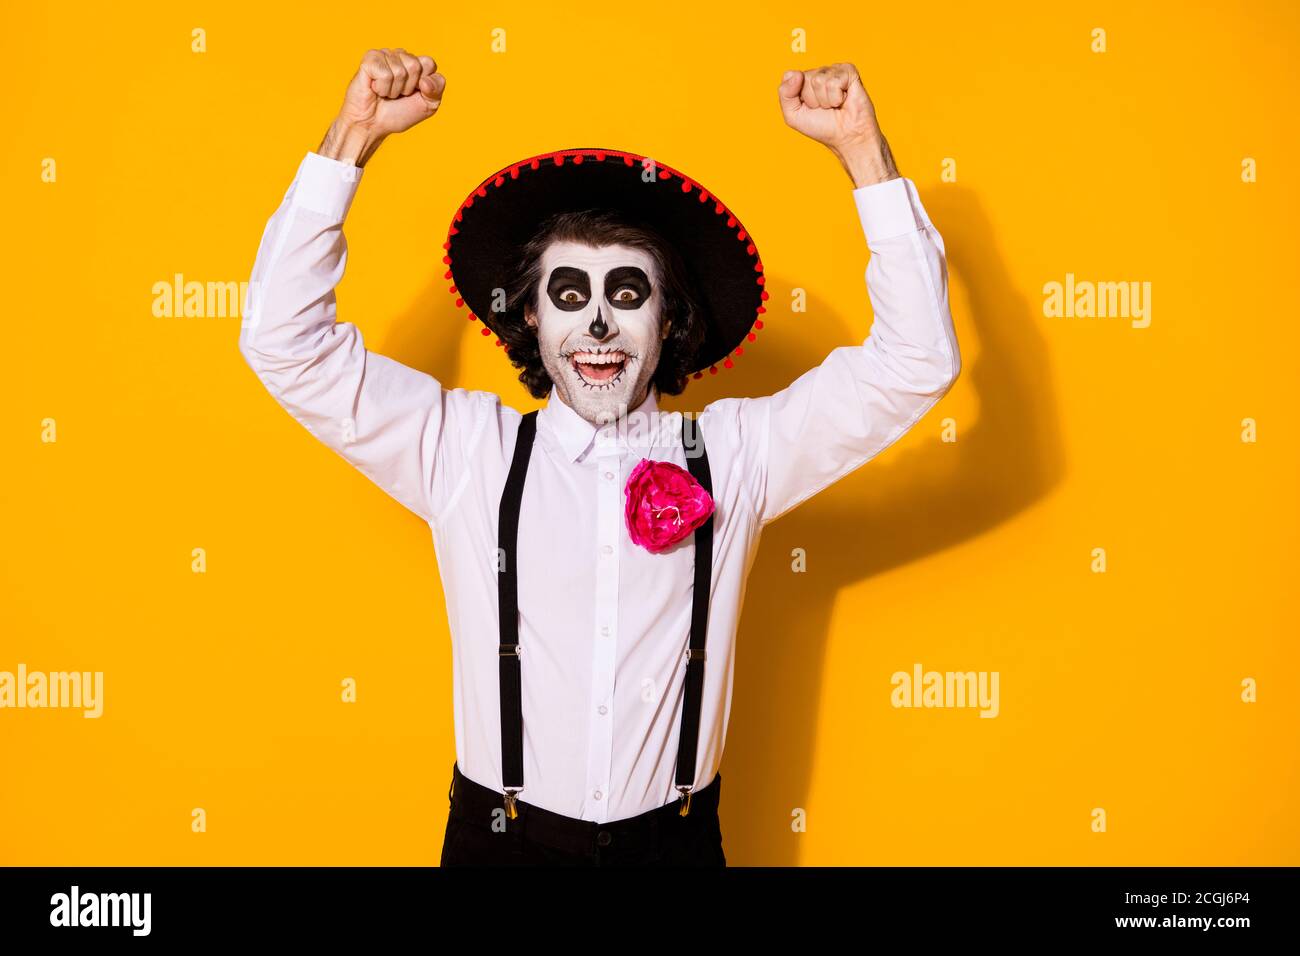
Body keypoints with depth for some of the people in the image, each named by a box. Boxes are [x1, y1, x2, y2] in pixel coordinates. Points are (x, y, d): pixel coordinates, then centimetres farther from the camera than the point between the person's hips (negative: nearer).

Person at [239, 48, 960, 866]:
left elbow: (914, 364, -7)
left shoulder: (731, 456, -4)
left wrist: (863, 147, -15)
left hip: (677, 839, 1)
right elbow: (286, 346, -9)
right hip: (502, 838, 0)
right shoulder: (465, 451, -5)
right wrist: (353, 136, -16)